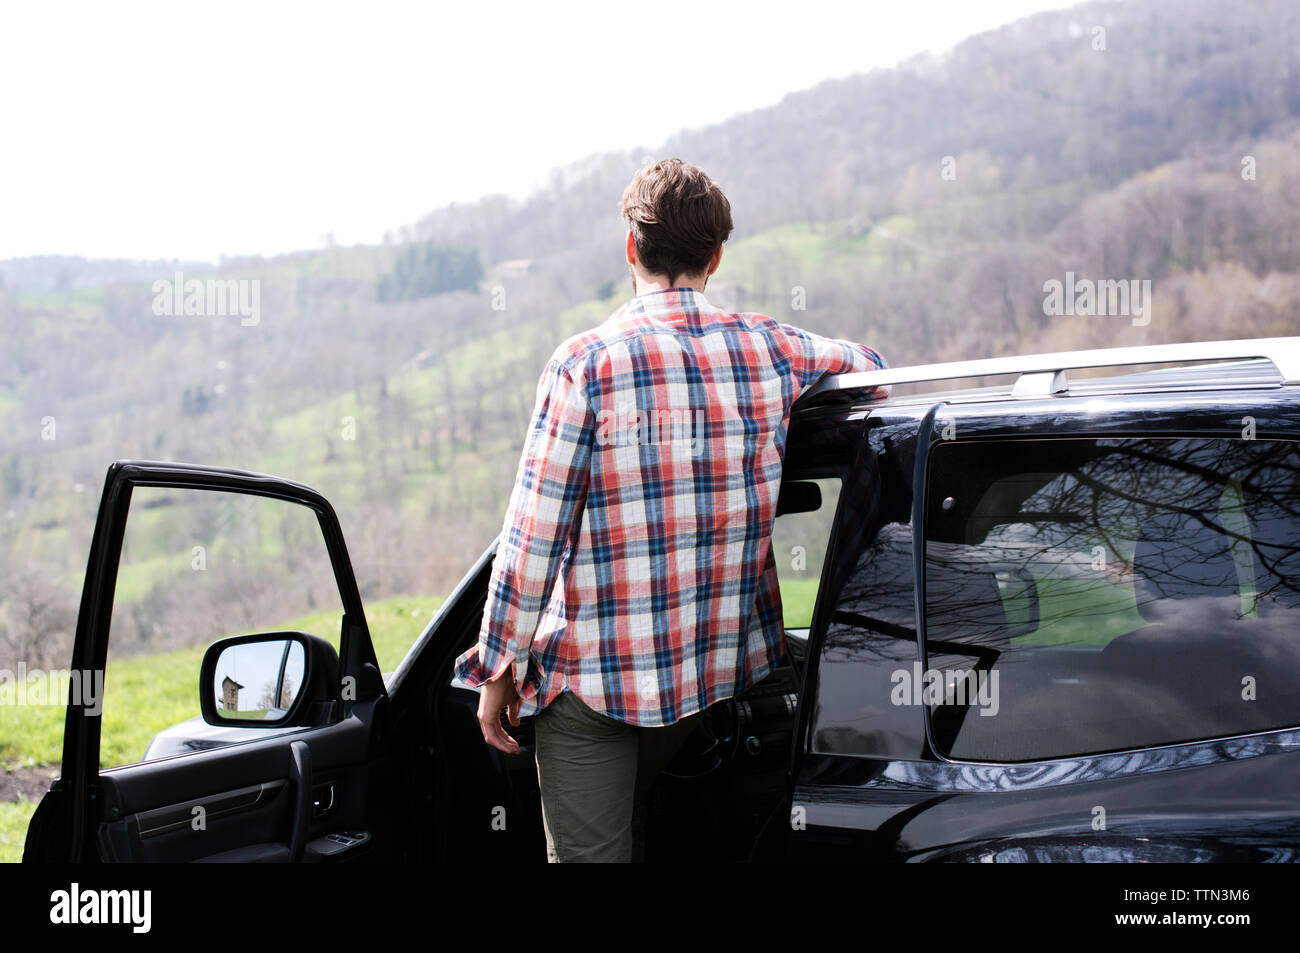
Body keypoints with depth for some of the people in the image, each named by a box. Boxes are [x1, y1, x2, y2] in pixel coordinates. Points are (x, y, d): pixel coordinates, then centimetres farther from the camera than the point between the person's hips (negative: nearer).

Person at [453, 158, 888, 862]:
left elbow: (534, 535, -12)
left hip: (595, 673, -5)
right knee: (634, 834, 25)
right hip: (720, 670, 5)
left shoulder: (587, 363, -13)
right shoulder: (770, 351, -1)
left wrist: (501, 669, -4)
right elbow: (865, 364, 21)